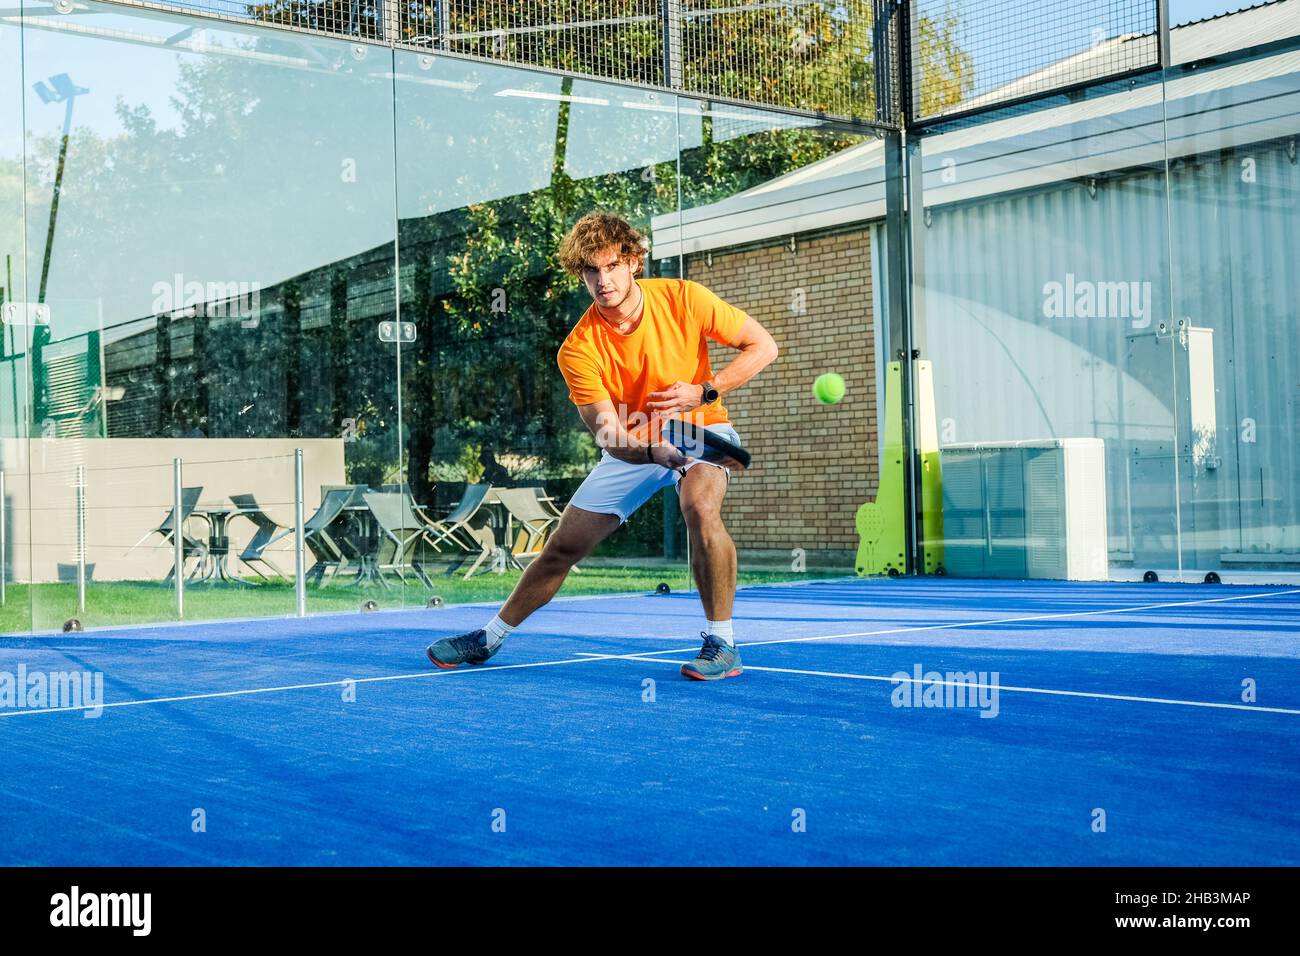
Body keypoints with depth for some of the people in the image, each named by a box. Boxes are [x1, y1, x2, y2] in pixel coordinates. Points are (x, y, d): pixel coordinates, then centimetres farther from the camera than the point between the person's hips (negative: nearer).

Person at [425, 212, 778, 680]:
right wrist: (660, 452, -47)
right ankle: (490, 636, 26)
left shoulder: (683, 299, -20)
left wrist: (703, 392, -23)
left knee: (700, 507, -35)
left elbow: (763, 346, -11)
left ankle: (722, 643, -24)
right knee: (563, 547, 5)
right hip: (632, 449, 2)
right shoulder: (578, 350, -19)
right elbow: (609, 434, -26)